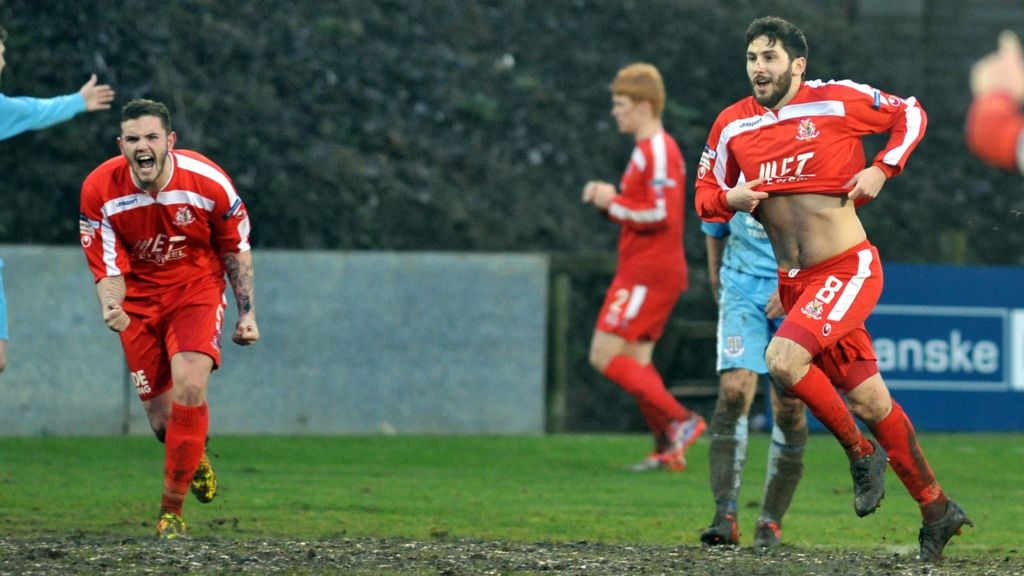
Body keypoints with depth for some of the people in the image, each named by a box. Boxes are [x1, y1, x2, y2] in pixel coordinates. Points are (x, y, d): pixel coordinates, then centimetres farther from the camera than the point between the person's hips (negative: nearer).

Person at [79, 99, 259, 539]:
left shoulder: (208, 182, -21)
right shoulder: (100, 190, -20)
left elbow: (236, 248, -3)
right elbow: (109, 269, -15)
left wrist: (247, 313, 0)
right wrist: (111, 307, -36)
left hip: (196, 290, -1)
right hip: (139, 299, 2)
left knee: (190, 389, -24)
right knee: (162, 417, 2)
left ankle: (172, 508, -11)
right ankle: (196, 454, 42)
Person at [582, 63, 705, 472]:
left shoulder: (658, 151, -14)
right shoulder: (647, 150, 19)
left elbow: (660, 214, -22)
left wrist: (612, 202, -11)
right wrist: (606, 200, 7)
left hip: (647, 273, -10)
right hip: (645, 271, 10)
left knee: (605, 355, -12)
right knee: (636, 361, 9)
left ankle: (680, 421, -12)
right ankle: (668, 449, 5)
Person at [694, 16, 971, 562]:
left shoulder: (836, 100, -7)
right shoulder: (732, 126, 5)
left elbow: (911, 114, 6)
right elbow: (704, 198, 14)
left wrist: (882, 169, -8)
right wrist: (730, 198, -8)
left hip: (849, 268, -5)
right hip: (795, 285, 5)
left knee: (784, 359, -25)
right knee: (868, 400, 7)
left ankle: (860, 451, -3)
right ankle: (936, 510, 19)